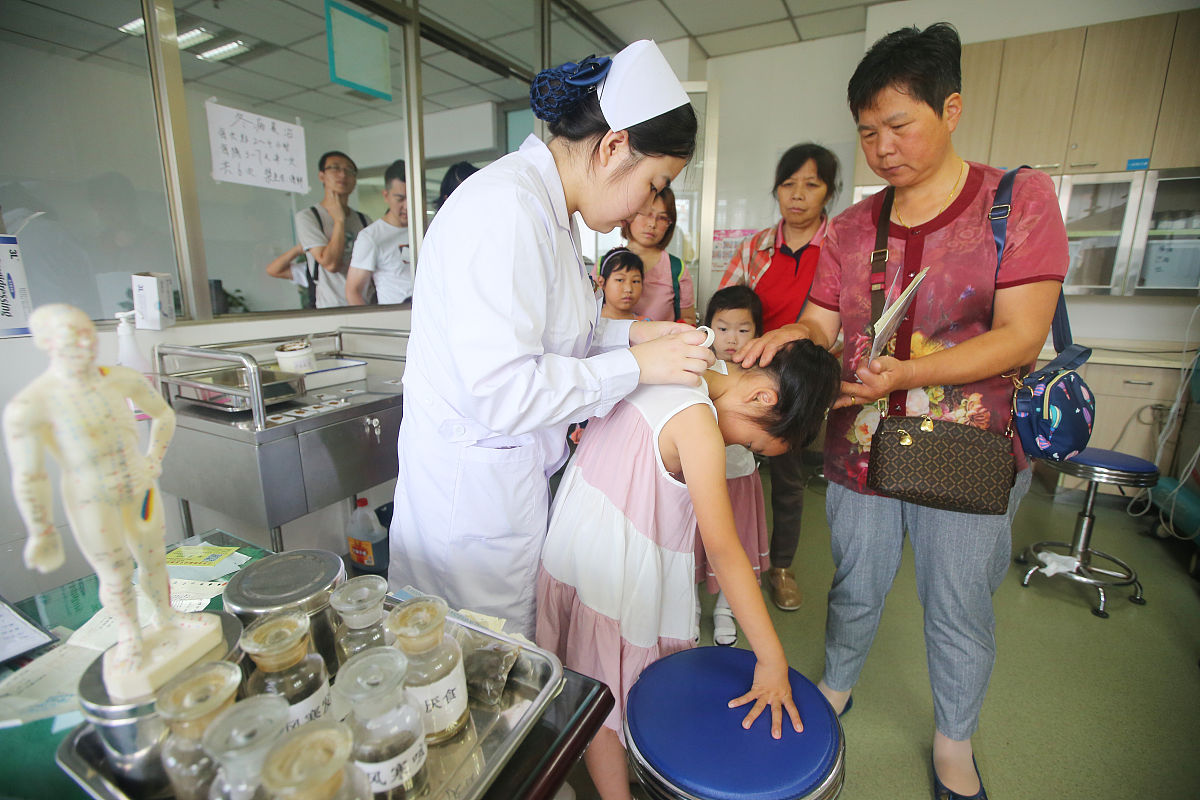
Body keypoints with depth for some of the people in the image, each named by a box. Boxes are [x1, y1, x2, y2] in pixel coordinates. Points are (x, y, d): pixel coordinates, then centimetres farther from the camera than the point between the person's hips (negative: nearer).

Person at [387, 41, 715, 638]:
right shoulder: (506, 209, -23)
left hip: (515, 471, 9)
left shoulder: (547, 208, 11)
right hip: (473, 491, -9)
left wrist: (631, 333, 4)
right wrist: (634, 366, -20)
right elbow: (500, 391, -28)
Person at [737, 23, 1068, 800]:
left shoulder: (1021, 198, -4)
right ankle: (836, 687, 47)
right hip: (860, 449, 2)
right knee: (857, 591, 19)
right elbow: (820, 327, 1)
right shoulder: (850, 229, 4)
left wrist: (909, 373, -27)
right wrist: (788, 335, -22)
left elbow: (1021, 336, -13)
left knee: (960, 611, 16)